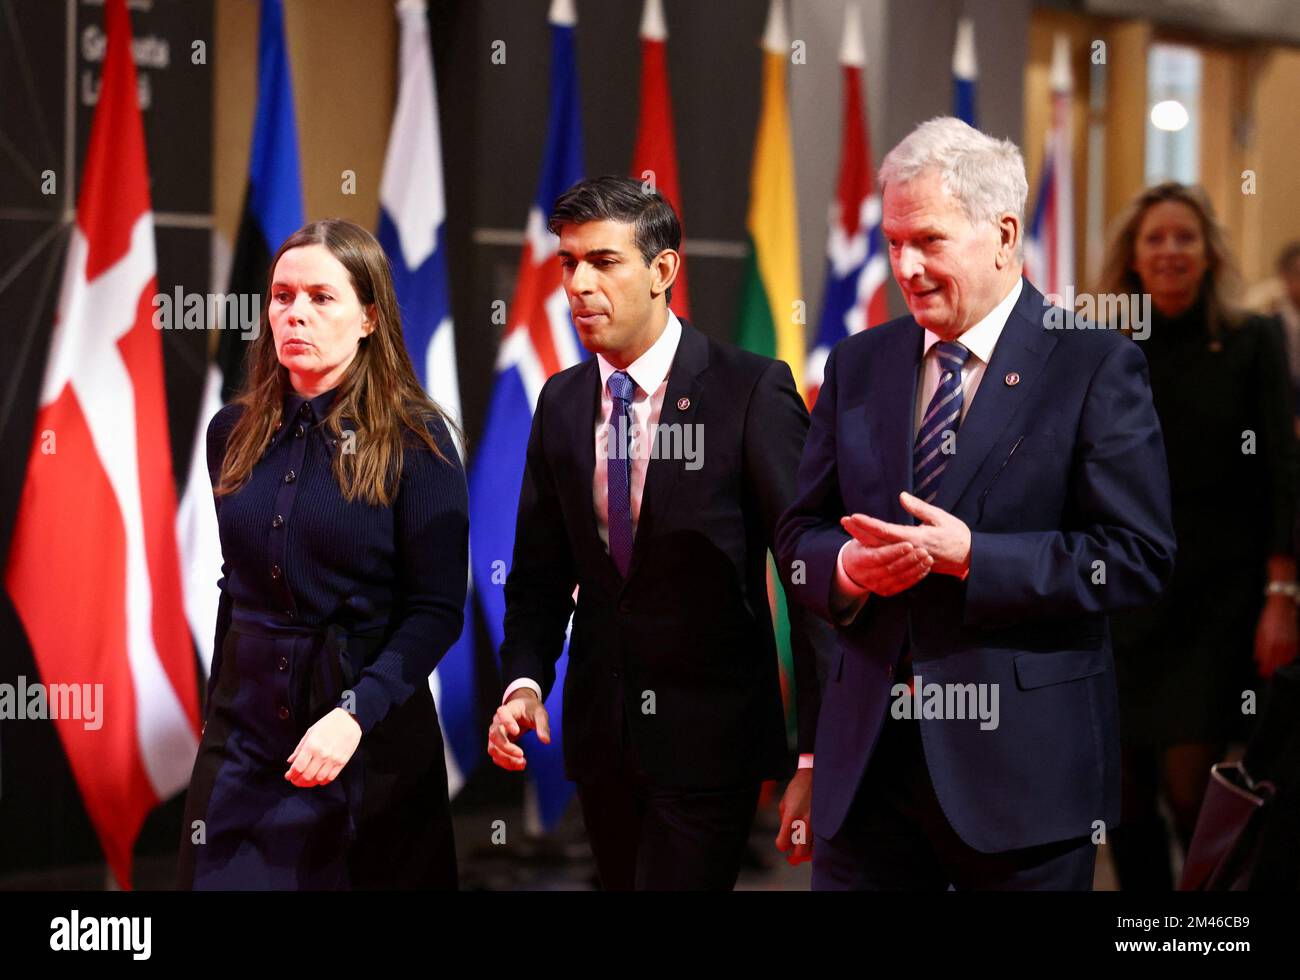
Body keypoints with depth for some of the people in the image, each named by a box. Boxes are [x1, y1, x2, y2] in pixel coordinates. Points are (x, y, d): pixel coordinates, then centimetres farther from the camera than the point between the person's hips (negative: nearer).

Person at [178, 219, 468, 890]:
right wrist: (221, 705, 13)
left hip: (370, 738, -4)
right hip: (244, 730, 4)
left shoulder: (414, 441, -8)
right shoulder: (234, 434, 6)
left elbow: (437, 610, -11)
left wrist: (354, 714, -23)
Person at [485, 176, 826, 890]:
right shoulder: (561, 403, 7)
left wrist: (816, 757, -14)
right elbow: (540, 570, 13)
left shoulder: (753, 391, -11)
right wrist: (525, 682, -7)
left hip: (708, 740, -5)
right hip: (601, 732, 6)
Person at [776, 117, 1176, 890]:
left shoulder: (1096, 368, -4)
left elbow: (1140, 556, -10)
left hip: (1023, 764, -4)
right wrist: (847, 567, -10)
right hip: (870, 764, 4)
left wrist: (971, 555, -19)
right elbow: (803, 530, 15)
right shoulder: (858, 365, 11)